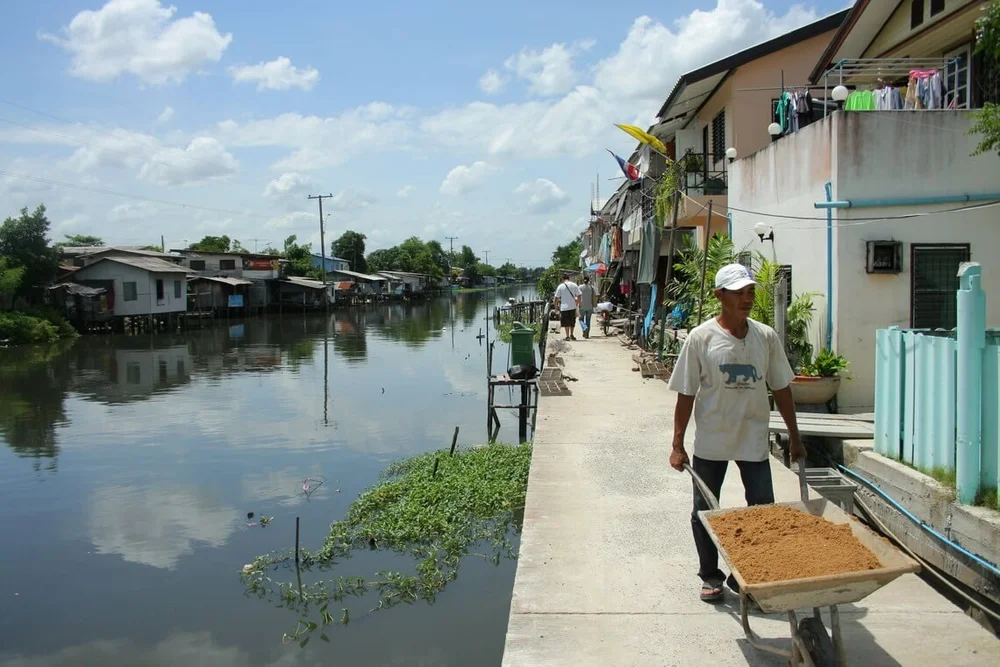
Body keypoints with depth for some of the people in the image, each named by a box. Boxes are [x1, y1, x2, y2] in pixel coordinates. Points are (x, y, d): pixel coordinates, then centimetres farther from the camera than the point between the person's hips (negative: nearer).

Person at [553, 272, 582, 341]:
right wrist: (578, 304, 13)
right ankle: (571, 335, 20)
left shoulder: (560, 286, -3)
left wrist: (556, 306, 9)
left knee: (566, 322, 4)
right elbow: (579, 296, 2)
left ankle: (567, 336, 0)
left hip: (564, 307, -2)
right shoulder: (574, 285, 2)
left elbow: (556, 297, -3)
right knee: (572, 321, 16)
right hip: (573, 306, 2)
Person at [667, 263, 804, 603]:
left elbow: (781, 389, 7)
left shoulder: (766, 337, -1)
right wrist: (677, 444, -8)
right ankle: (710, 575, 28)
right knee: (704, 511, 9)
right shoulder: (701, 338, -10)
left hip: (753, 439, 2)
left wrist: (794, 436, 9)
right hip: (711, 441, -2)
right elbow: (686, 394, -7)